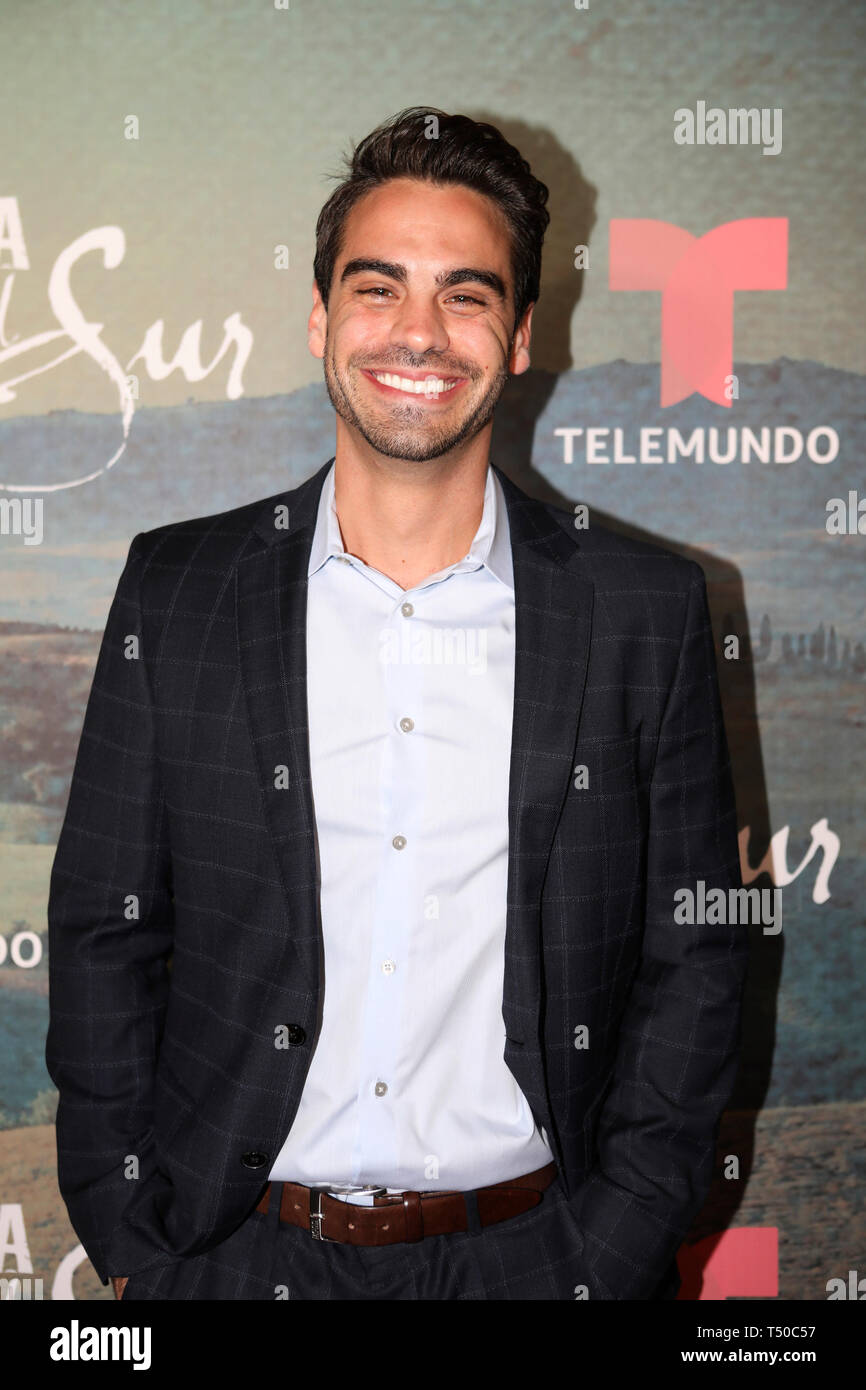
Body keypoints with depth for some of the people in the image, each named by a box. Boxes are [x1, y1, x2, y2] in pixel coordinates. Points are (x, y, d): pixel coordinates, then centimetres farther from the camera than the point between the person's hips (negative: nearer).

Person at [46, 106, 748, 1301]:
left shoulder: (647, 611, -5)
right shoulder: (177, 592, -4)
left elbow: (693, 957, -1)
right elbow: (105, 932, 0)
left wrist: (610, 1256, -6)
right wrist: (132, 1256, -3)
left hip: (529, 1251, 0)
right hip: (236, 1250, 1)